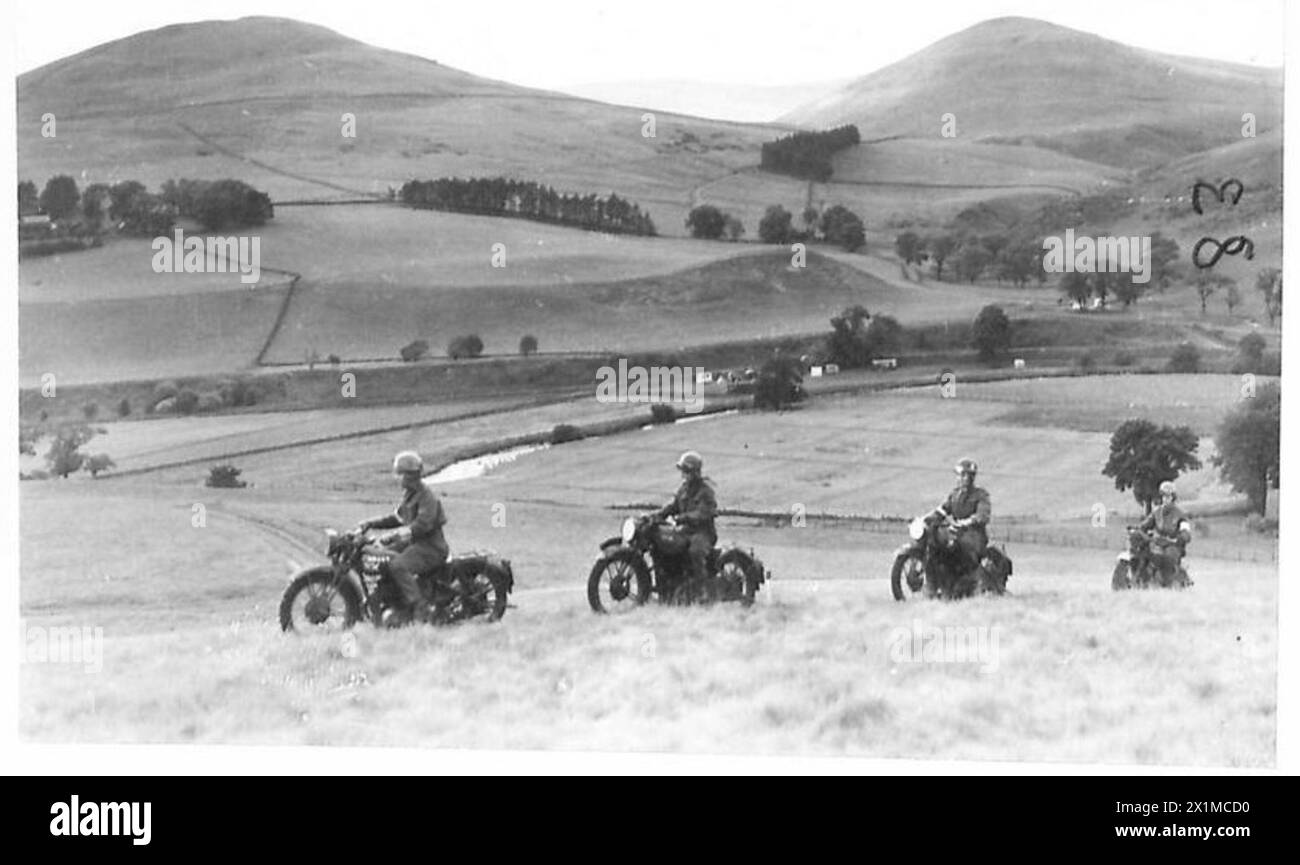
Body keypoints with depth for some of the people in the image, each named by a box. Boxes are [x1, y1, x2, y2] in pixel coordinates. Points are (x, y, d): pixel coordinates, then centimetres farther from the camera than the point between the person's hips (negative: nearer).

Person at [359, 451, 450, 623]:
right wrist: (371, 523, 14)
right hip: (414, 543, 10)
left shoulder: (427, 496, -15)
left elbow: (423, 524, -28)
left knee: (398, 566, -32)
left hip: (431, 546, -10)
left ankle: (419, 611, -34)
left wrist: (393, 536, -34)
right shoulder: (408, 494, 17)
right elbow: (398, 518, 26)